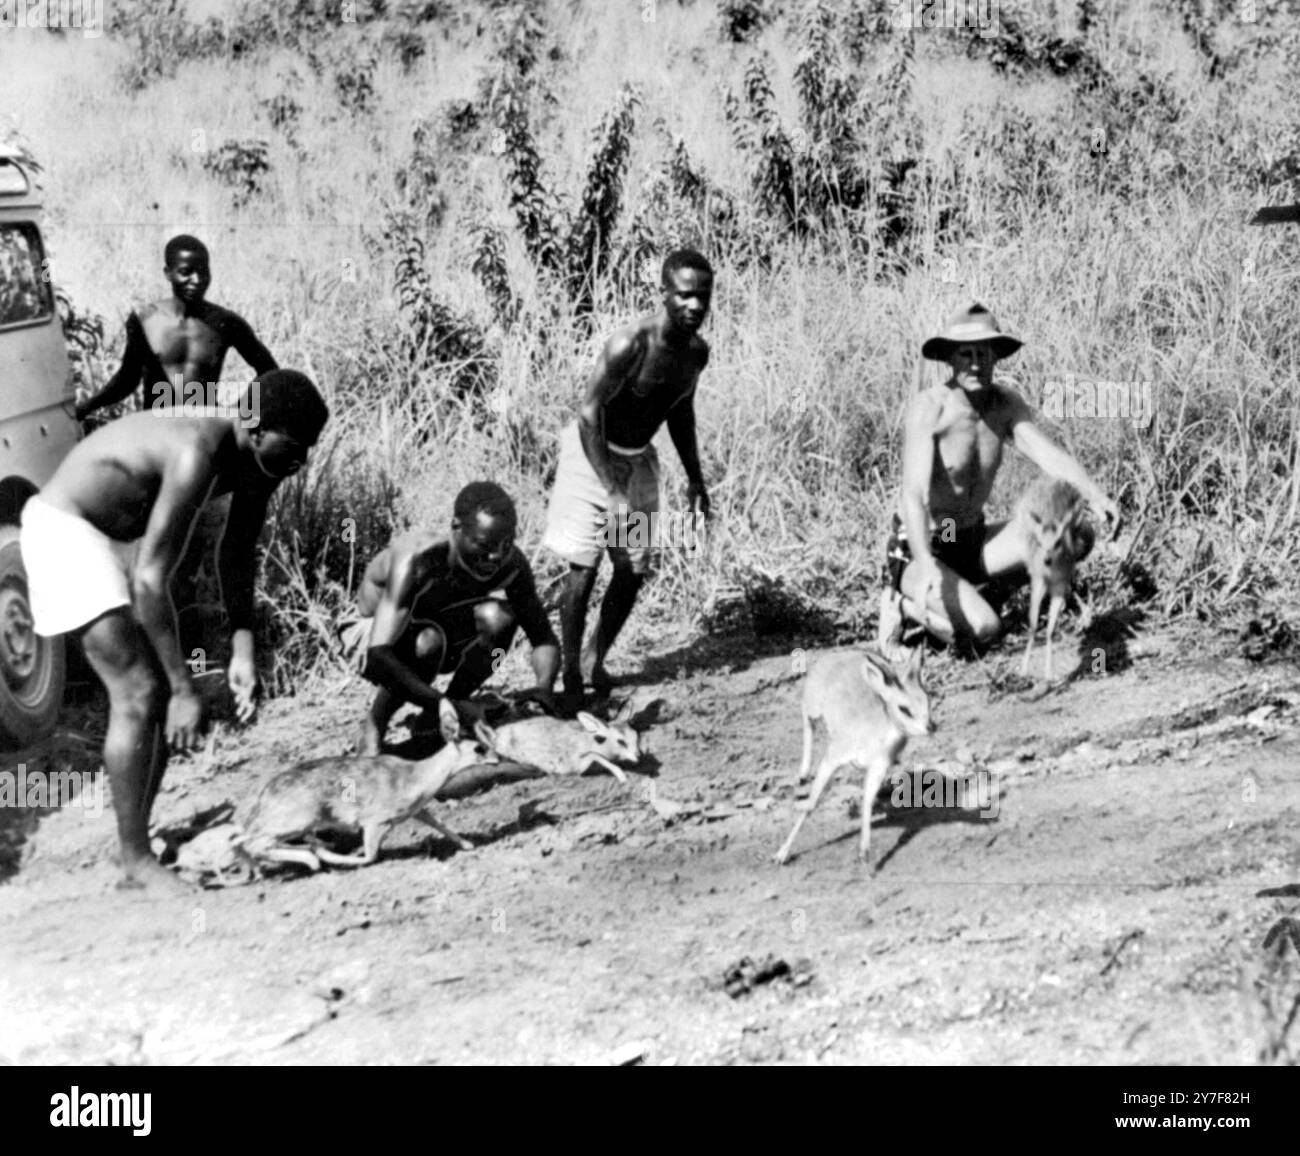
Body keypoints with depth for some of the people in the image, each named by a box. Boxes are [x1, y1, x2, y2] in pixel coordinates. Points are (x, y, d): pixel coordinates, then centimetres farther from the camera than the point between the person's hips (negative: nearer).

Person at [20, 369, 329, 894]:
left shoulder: (261, 461, -6)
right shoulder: (198, 455, -34)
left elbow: (236, 557, 5)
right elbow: (150, 581, -34)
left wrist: (242, 654, -7)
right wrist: (184, 689, -31)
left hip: (112, 537, 9)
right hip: (63, 528, -9)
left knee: (158, 697, 5)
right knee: (139, 695, -15)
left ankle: (136, 860, 11)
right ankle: (137, 863, -10)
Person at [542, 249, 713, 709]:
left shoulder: (697, 351, -5)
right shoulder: (631, 344, -27)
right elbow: (590, 413, -25)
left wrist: (695, 480, 10)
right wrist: (613, 492, -27)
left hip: (638, 459, 7)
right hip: (594, 456, -7)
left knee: (633, 572, 7)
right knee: (583, 571, -9)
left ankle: (595, 662, 24)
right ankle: (571, 676, 1)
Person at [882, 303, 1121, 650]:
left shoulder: (1005, 403, -3)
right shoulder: (928, 408, -22)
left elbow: (1050, 456, -14)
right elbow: (913, 493, -31)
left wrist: (1095, 496, -35)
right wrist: (926, 567, -46)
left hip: (974, 543, 7)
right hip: (919, 550, -7)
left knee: (1078, 538, -11)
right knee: (984, 629, -32)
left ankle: (971, 595, 3)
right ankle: (903, 604, -3)